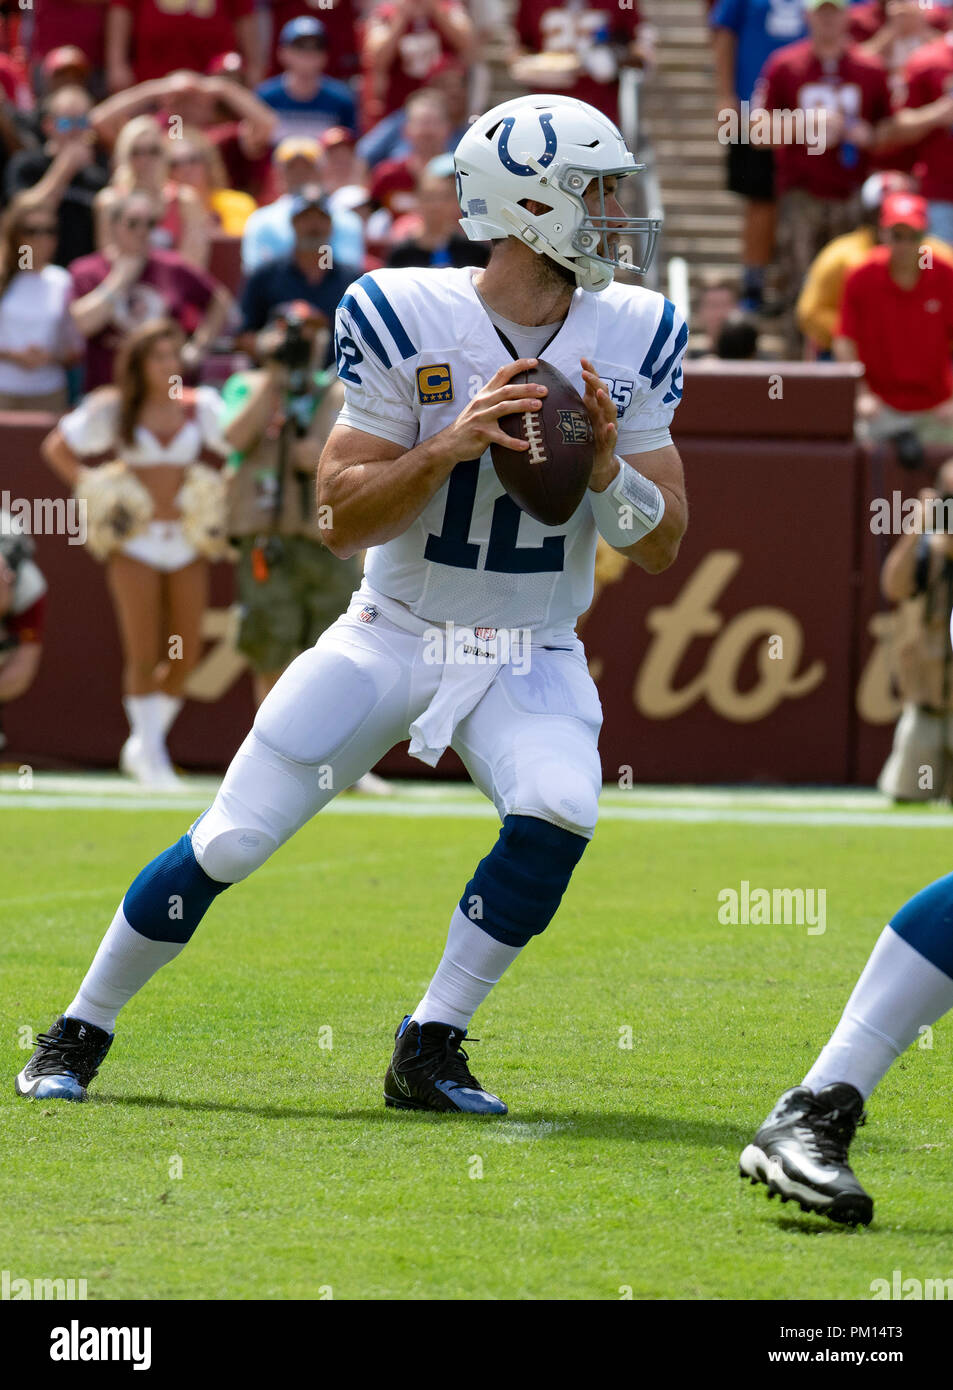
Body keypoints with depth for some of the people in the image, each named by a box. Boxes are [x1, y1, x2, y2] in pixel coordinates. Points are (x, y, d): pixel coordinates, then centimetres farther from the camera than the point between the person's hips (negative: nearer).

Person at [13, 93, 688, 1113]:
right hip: (392, 638, -2)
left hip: (531, 660, 2)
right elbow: (342, 522, -14)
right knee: (229, 845, -4)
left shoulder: (632, 339, -4)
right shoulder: (407, 320, -13)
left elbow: (661, 549, 0)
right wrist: (451, 444, -28)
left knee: (560, 812, -28)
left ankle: (429, 1050, -12)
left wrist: (604, 463, -20)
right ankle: (80, 1032, 19)